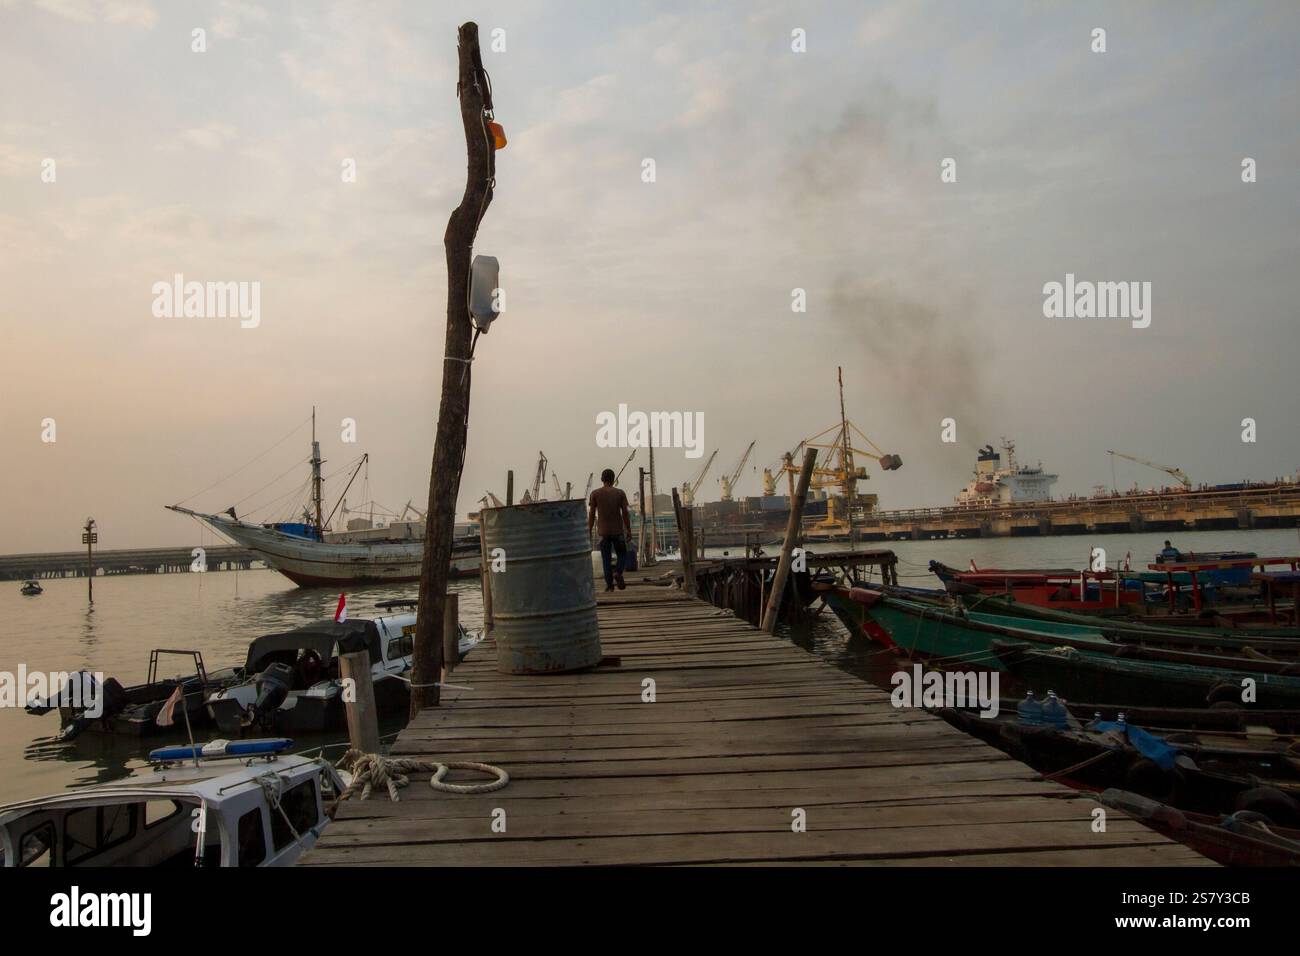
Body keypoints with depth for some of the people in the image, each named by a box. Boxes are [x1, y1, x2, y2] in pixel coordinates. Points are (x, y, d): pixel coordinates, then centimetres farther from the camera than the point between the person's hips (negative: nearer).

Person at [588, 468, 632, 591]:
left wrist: (589, 531, 5)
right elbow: (625, 513, -3)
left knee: (606, 558, 6)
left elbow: (592, 514, -2)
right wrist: (629, 531, 2)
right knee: (622, 555, 13)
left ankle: (609, 584, 1)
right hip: (618, 530, 0)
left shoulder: (595, 494, -1)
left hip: (603, 531, 0)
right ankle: (618, 572, -12)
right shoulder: (620, 493, -1)